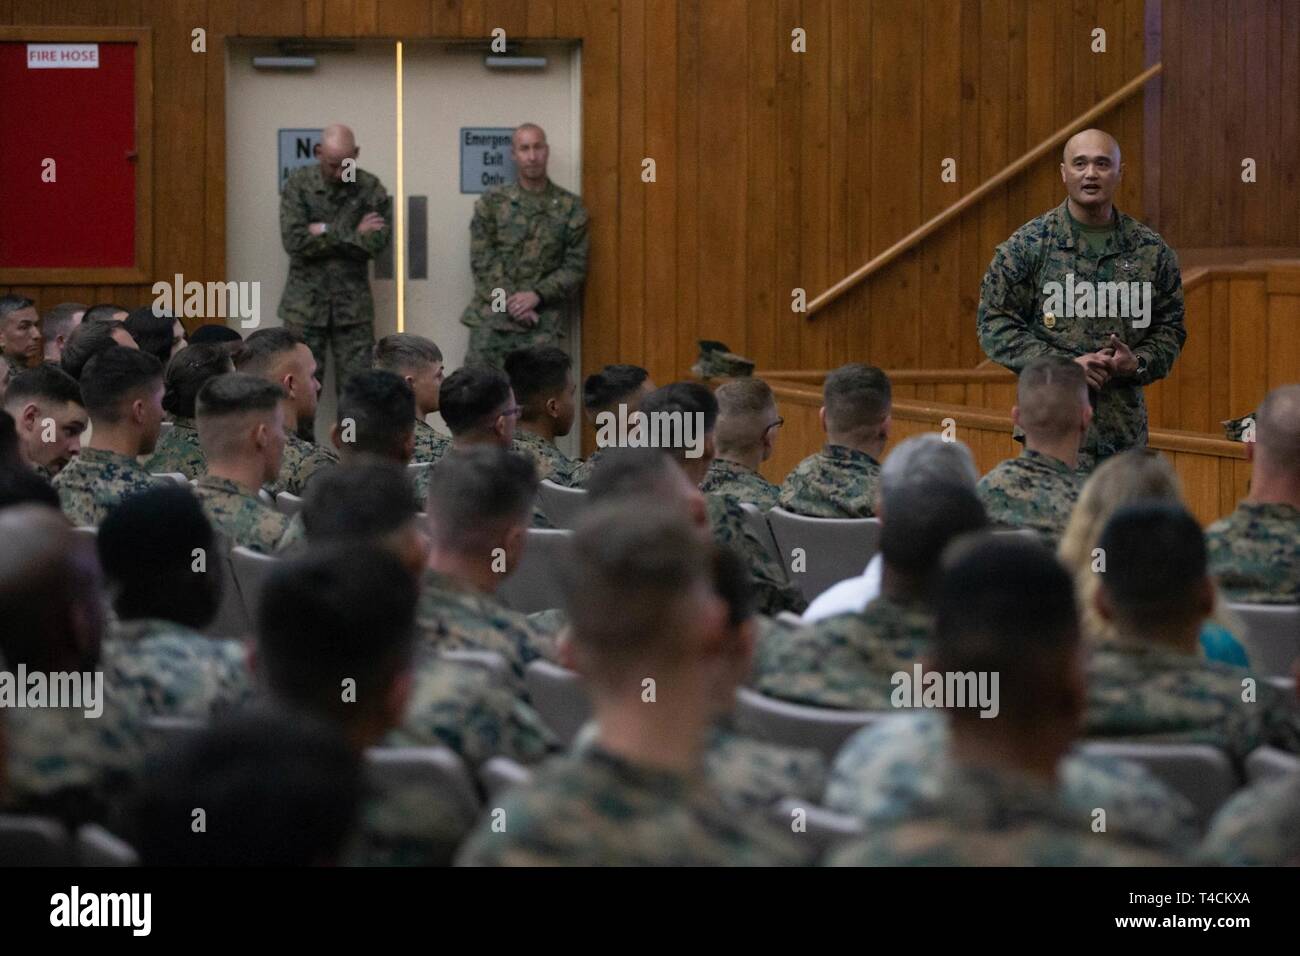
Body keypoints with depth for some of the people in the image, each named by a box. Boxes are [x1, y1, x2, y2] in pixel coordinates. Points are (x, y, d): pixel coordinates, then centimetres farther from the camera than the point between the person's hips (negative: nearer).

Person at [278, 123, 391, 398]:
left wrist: (326, 232, -11)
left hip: (353, 303, 1)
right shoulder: (298, 184, -1)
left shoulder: (371, 188, 1)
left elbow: (376, 242, -10)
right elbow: (294, 240, -13)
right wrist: (353, 235, -10)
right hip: (305, 301, 0)